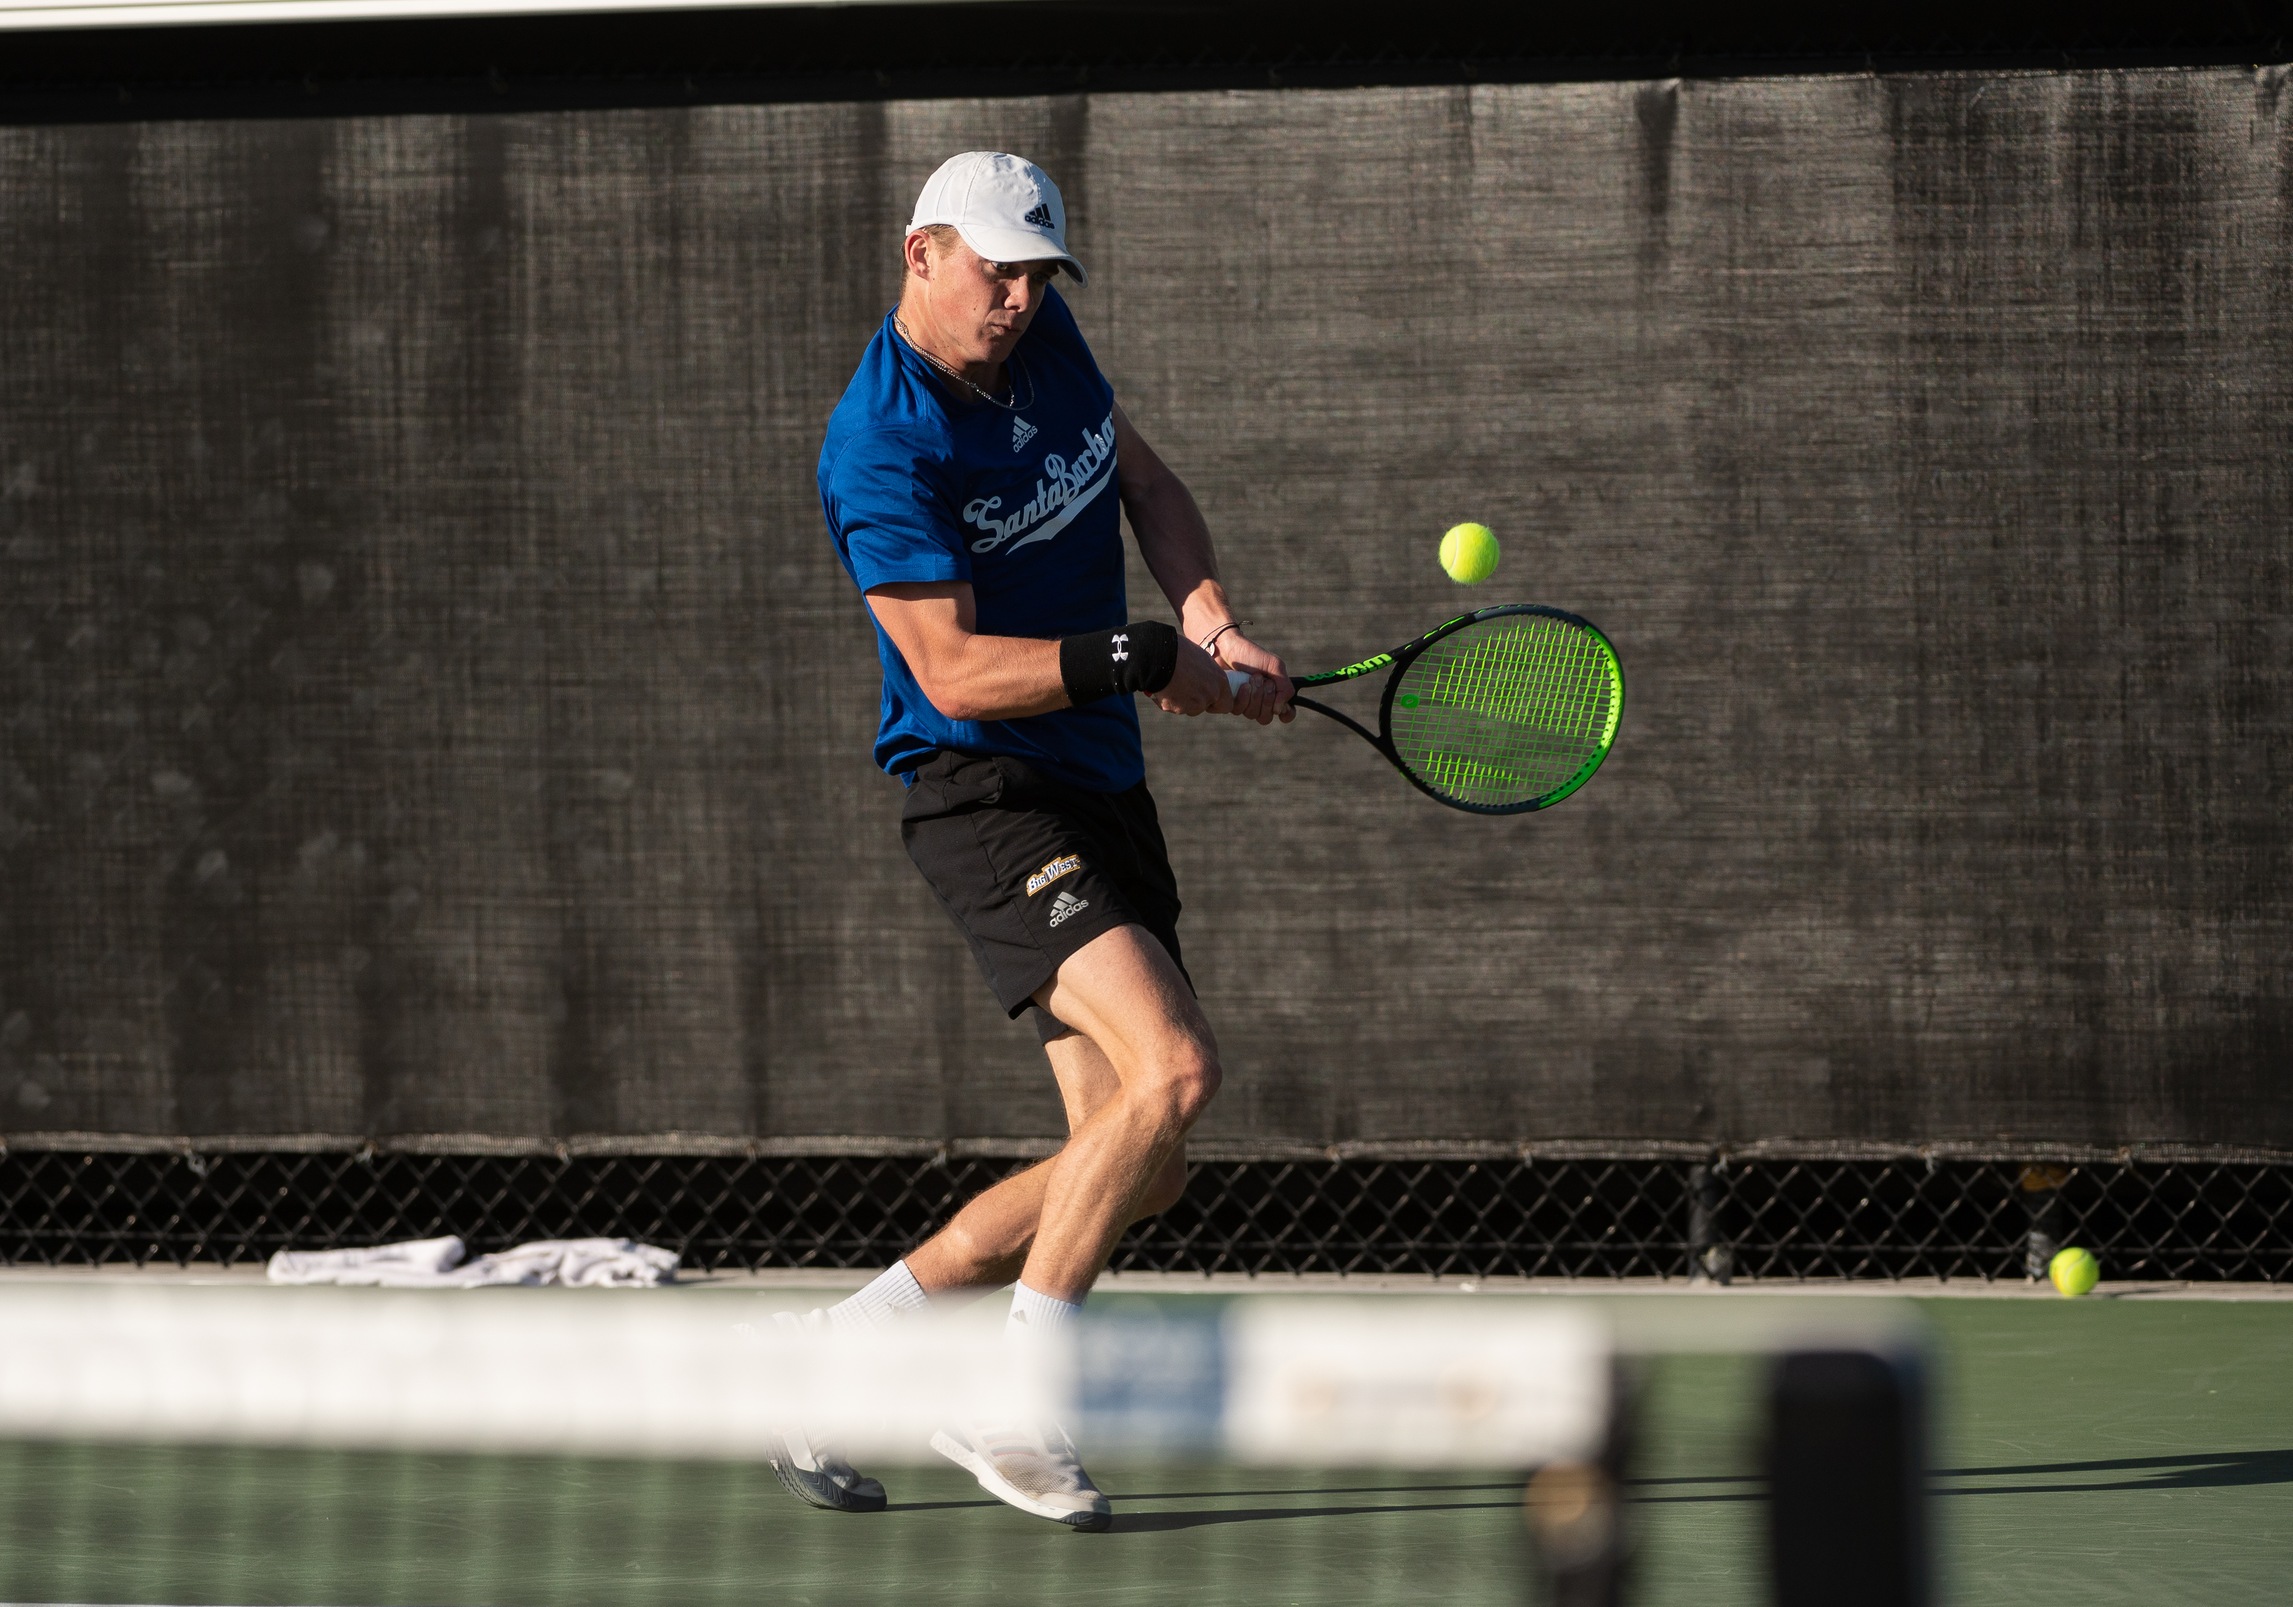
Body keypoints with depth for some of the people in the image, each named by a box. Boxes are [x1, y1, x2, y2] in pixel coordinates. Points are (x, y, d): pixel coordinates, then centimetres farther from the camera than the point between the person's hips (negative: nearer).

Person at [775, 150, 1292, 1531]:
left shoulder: (1044, 337, 8)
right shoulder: (884, 448, -17)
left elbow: (1145, 482, 20)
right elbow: (955, 669, -21)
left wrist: (1211, 618, 1)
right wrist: (1149, 662, -25)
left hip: (1103, 793, 9)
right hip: (986, 790, -9)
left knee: (1140, 1171, 5)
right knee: (1174, 1068, -27)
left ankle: (837, 1352, 16)